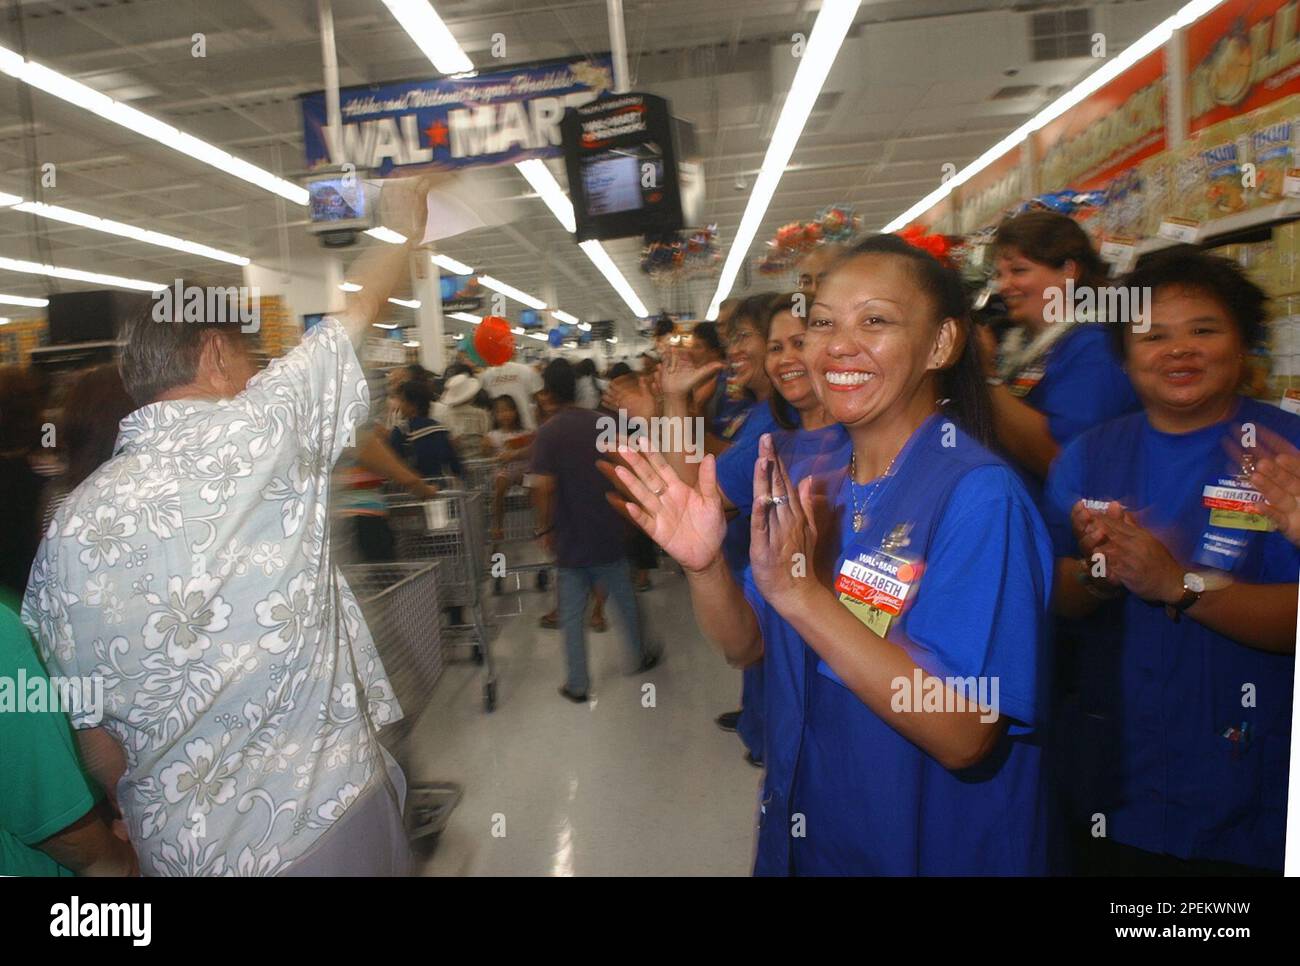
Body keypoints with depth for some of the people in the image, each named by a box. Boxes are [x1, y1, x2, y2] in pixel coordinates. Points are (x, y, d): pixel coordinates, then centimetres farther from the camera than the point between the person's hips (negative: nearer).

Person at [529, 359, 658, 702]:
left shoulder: (548, 432, -13)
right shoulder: (603, 423, -1)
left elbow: (545, 487, -19)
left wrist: (545, 527, -6)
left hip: (571, 536, -3)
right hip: (608, 531, 3)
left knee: (572, 613, 7)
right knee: (623, 597, 21)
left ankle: (578, 684, 14)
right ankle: (641, 656, 37)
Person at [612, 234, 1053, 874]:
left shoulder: (979, 496, -23)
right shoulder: (808, 476, -4)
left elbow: (963, 736, -28)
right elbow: (747, 647, -1)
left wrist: (800, 593, -35)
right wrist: (704, 566, -20)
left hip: (928, 847, -5)